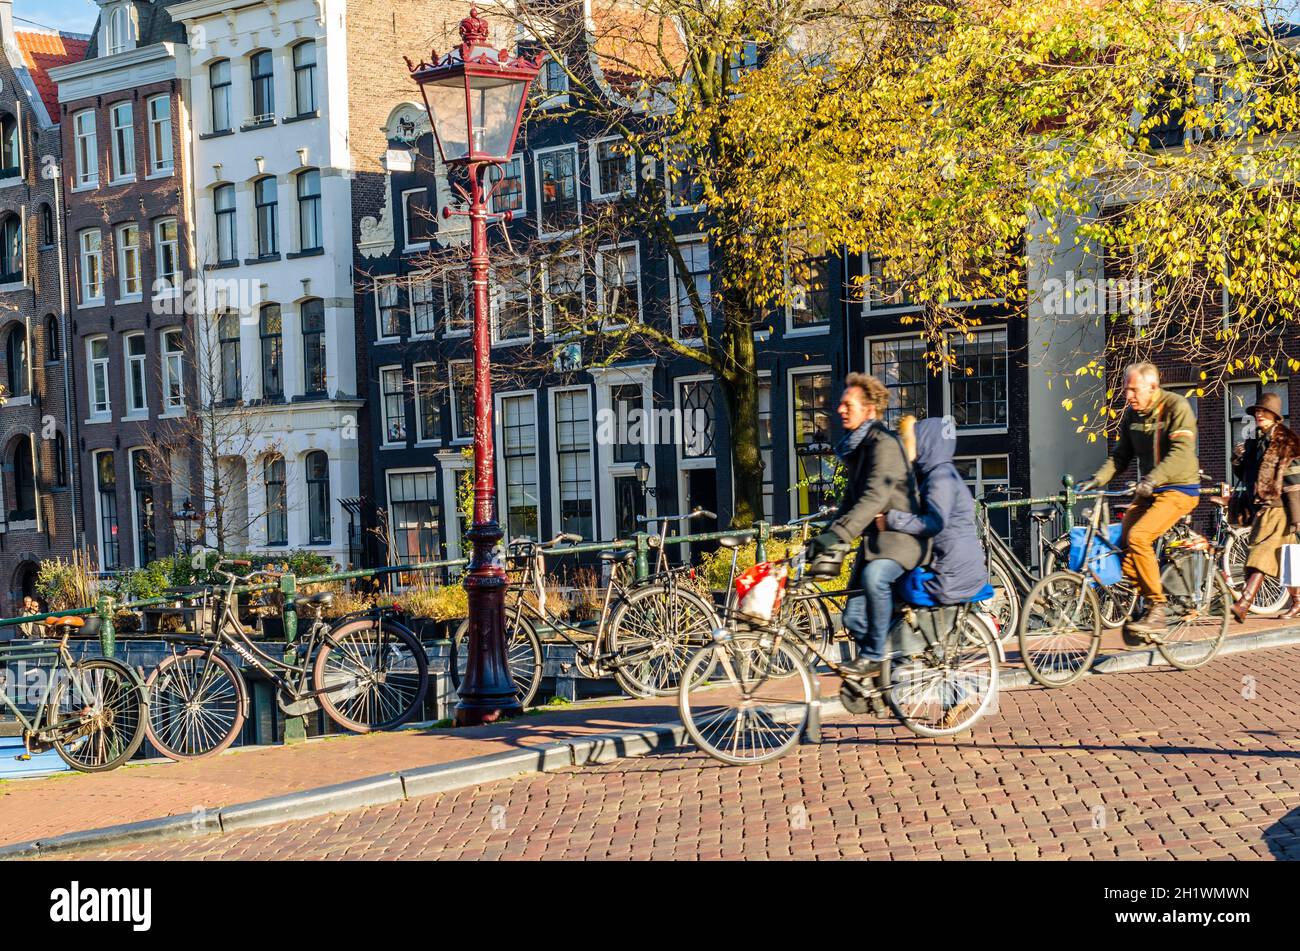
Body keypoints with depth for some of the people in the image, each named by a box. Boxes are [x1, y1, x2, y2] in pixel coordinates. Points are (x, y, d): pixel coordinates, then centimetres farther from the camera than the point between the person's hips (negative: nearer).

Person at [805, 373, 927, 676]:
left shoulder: (884, 443, -15)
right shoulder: (854, 446, 15)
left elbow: (876, 497, -28)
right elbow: (851, 499, 17)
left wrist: (838, 533, -37)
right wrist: (828, 538, 3)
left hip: (900, 536, -9)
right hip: (873, 538, 9)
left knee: (874, 576, -37)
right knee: (853, 618, -1)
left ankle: (873, 656, -25)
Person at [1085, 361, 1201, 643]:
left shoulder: (1177, 407, -14)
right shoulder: (1132, 414, 8)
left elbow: (1180, 452, -26)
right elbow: (1122, 454, 11)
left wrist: (1151, 480, -39)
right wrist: (1098, 478, -7)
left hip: (1179, 488, -7)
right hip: (1148, 491, 7)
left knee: (1138, 536, -26)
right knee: (1122, 543, -8)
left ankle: (1157, 612, -19)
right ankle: (1140, 607, 5)